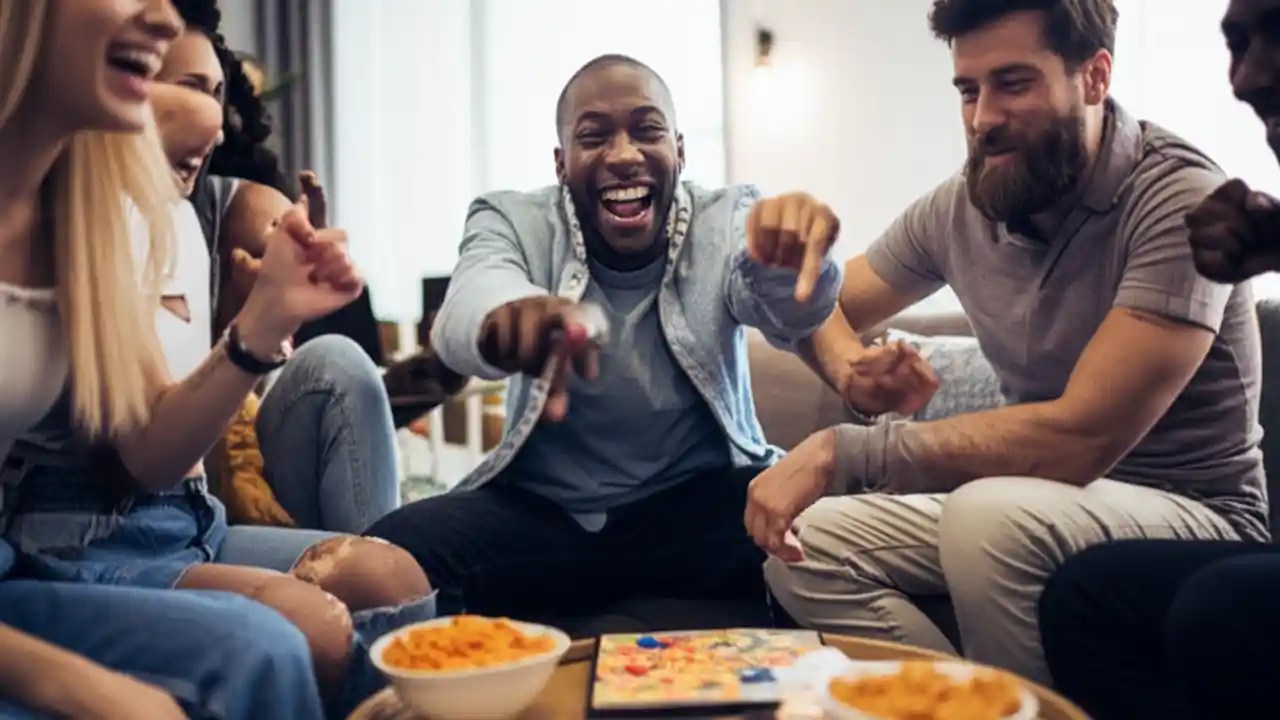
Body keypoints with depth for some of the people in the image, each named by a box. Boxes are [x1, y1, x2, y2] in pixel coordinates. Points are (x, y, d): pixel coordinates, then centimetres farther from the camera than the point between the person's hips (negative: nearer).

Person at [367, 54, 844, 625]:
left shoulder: (728, 222, -2)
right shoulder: (513, 222, -3)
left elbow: (787, 309, -24)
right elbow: (473, 291, -27)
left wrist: (793, 254, -51)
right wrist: (507, 312, -54)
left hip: (702, 502, 0)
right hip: (541, 510, 1)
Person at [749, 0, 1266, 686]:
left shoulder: (1177, 197, -20)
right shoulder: (960, 206, -3)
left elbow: (1079, 437, -29)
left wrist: (840, 452, -29)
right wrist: (854, 370, -15)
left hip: (1193, 513, -5)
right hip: (1037, 495, 6)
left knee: (992, 519, -35)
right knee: (804, 548, -11)